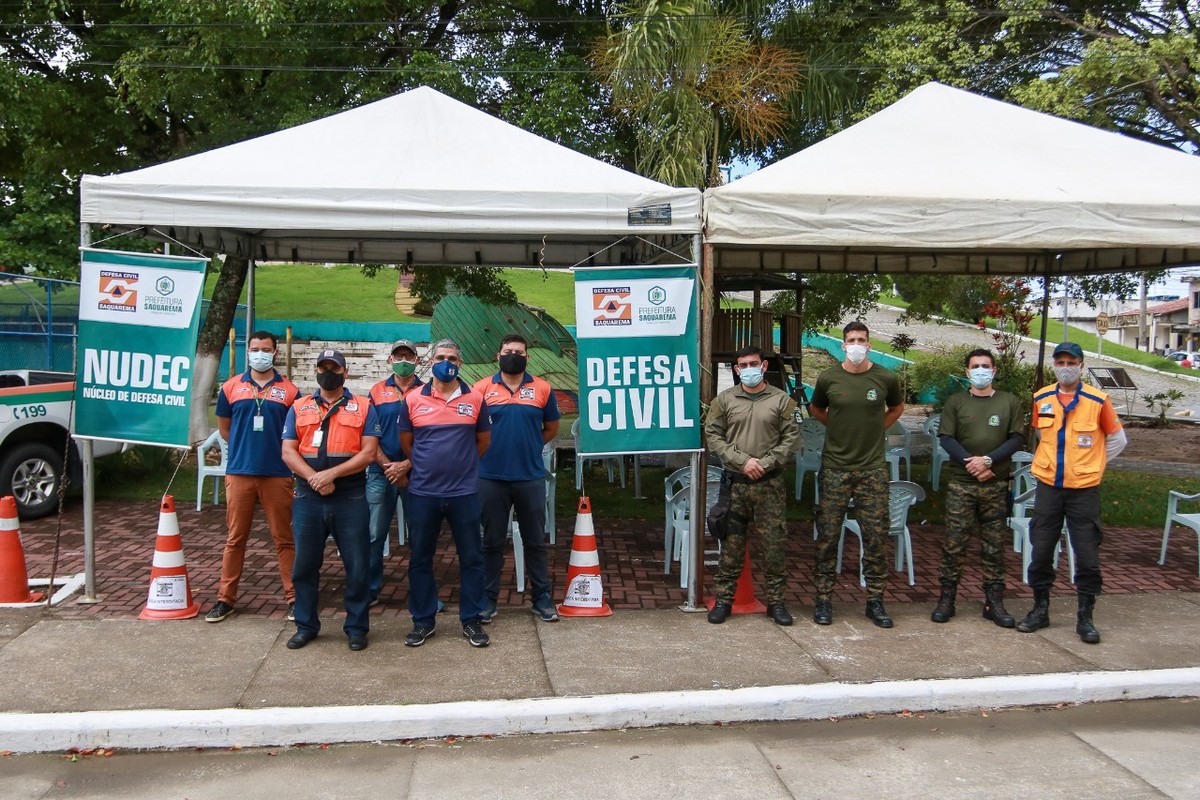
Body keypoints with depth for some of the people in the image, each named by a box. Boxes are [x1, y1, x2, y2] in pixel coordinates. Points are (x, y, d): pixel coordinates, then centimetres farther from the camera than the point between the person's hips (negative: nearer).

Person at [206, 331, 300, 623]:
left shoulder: (289, 390, 2)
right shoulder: (232, 387, 6)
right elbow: (223, 427, 15)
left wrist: (278, 450, 0)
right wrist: (245, 447, 10)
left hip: (277, 474, -1)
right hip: (239, 473, 1)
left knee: (284, 539, 4)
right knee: (235, 538, 9)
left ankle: (294, 597, 11)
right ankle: (226, 598, 18)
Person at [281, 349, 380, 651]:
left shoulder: (363, 408, 4)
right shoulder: (298, 408, 11)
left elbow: (369, 452, -5)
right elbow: (288, 451, 2)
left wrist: (332, 473, -16)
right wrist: (314, 479, -14)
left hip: (351, 499, -2)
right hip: (308, 498, 2)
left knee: (356, 565, 2)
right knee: (305, 564, 9)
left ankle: (356, 627, 15)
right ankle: (306, 625, 23)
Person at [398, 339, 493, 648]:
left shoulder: (474, 399, 1)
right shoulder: (413, 400, 1)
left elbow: (483, 440, 12)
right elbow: (406, 442, 12)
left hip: (464, 492, 0)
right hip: (423, 492, 0)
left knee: (471, 558, 6)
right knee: (420, 559, 8)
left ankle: (472, 620, 19)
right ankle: (422, 621, 22)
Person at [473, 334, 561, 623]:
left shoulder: (542, 389, 3)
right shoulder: (482, 388, 0)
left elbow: (551, 428, 11)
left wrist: (527, 446, 6)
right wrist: (490, 449, 1)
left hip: (531, 477, 1)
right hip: (492, 477, 0)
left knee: (535, 541, 9)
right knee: (492, 542, 9)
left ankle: (542, 598, 19)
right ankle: (488, 599, 20)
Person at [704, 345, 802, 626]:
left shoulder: (781, 400, 5)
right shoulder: (724, 400, 7)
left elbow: (791, 438, 0)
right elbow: (712, 435, 1)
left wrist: (765, 463, -11)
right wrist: (743, 460, -10)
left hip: (770, 483, 0)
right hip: (734, 482, 1)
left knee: (773, 543, 3)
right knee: (731, 543, 4)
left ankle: (775, 601, 14)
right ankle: (723, 600, 14)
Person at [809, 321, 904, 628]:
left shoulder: (885, 378, -1)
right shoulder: (829, 378, -2)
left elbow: (897, 408, 20)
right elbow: (816, 409, 17)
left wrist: (876, 429, 8)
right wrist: (841, 427, 7)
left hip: (872, 469, 0)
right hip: (835, 467, 0)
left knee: (875, 536, 4)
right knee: (828, 536, 3)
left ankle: (875, 600, 16)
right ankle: (824, 599, 14)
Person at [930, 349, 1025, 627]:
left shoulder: (1009, 402, 8)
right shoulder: (956, 402, 7)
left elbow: (1017, 439, 1)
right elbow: (946, 438, 0)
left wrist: (988, 460, -12)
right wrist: (970, 462, -14)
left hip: (996, 484, 1)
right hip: (960, 482, -1)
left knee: (994, 546, 5)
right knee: (953, 543, -1)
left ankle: (994, 602, 12)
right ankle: (946, 599, 7)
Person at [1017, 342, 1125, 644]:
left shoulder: (1098, 400, -5)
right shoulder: (1040, 399, 3)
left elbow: (1117, 439, 6)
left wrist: (1091, 465, 5)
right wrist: (1047, 462, 11)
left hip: (1084, 491, -2)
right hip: (1048, 488, 2)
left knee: (1087, 556, 2)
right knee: (1041, 552, 7)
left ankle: (1085, 617, 14)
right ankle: (1040, 610, 21)